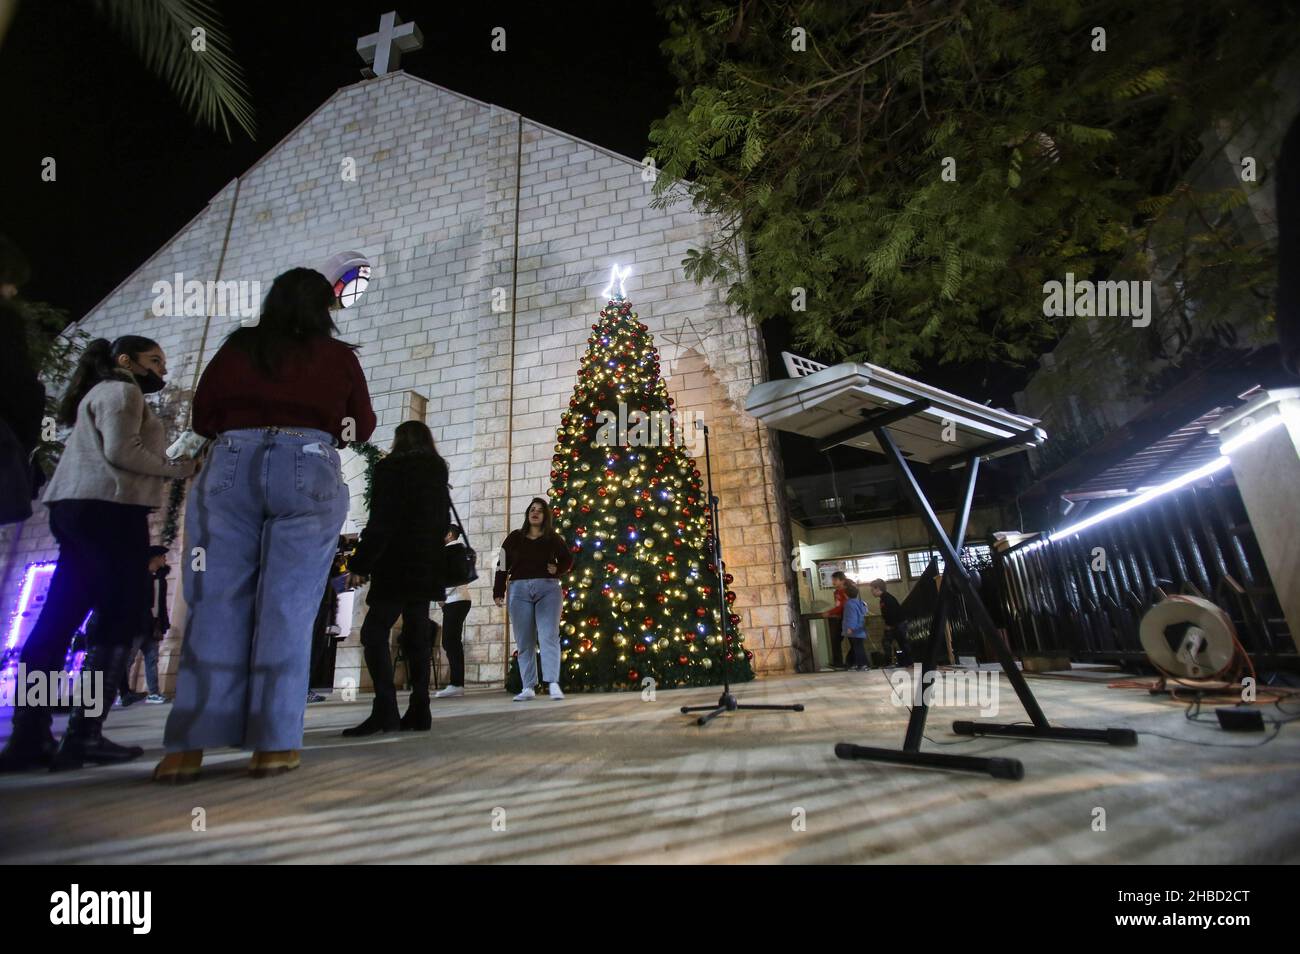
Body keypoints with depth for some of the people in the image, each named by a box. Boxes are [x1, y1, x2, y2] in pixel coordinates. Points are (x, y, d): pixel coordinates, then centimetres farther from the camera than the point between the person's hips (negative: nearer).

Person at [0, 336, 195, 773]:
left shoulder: (102, 393, 29)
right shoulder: (121, 390, -1)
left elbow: (107, 453, 18)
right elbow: (121, 451, -15)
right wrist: (178, 467, -5)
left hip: (77, 508, 10)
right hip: (108, 508, -10)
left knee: (57, 620, 5)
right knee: (120, 618, -9)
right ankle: (84, 735, -10)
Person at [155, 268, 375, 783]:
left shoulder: (237, 346, 13)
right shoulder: (338, 355, 10)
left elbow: (202, 419, 13)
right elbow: (361, 428, 17)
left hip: (230, 467, 2)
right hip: (308, 470, -2)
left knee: (215, 605, 3)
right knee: (287, 609, -2)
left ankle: (187, 746, 0)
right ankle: (274, 742, -2)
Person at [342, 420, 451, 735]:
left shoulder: (390, 468, -4)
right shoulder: (437, 473, 15)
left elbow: (381, 523, -12)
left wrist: (360, 564, -10)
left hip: (398, 567, -7)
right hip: (427, 567, 7)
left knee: (374, 632, -5)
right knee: (416, 637, 6)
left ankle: (385, 710, -14)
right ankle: (419, 711, 5)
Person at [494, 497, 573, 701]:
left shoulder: (554, 538, 7)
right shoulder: (515, 537, 9)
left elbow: (567, 560, 17)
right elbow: (503, 566, 7)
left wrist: (557, 570, -3)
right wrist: (498, 591, 1)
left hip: (548, 589, -1)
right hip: (519, 590, 2)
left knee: (549, 636, -11)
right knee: (524, 641, 4)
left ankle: (553, 684, -14)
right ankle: (528, 688, 10)